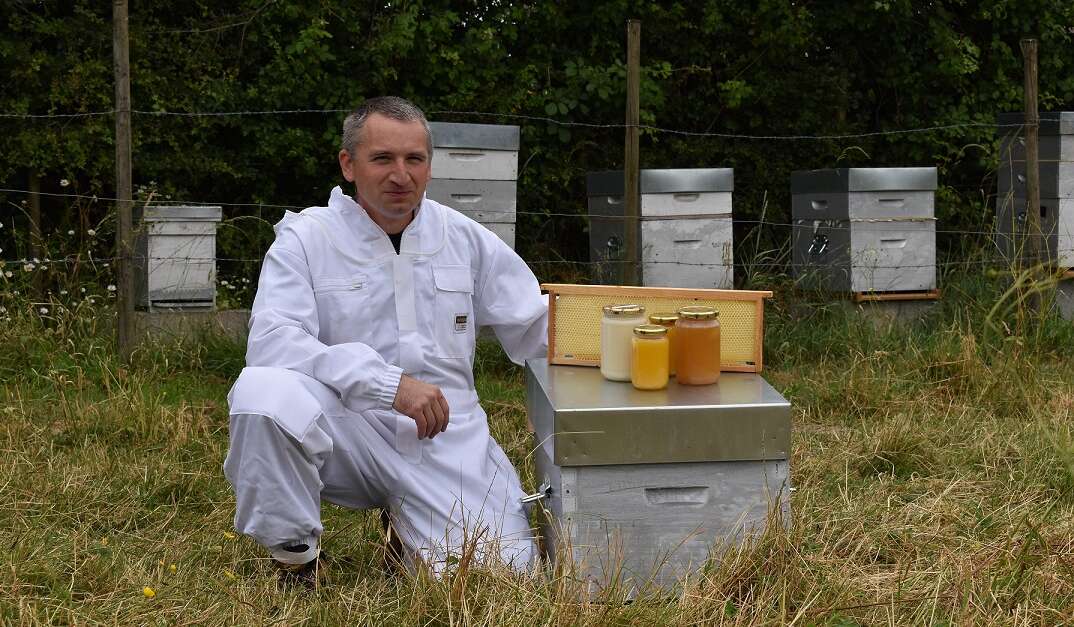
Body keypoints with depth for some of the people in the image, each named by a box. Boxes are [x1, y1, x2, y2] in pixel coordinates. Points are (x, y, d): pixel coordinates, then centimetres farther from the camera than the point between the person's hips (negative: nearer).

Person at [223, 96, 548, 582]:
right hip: (345, 431, -3)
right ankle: (293, 557, -9)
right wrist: (387, 383, -26)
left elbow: (536, 323, 14)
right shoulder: (306, 237, -3)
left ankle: (405, 522, 19)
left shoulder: (463, 237, 9)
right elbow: (271, 342, -19)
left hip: (447, 437, 3)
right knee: (263, 390, -32)